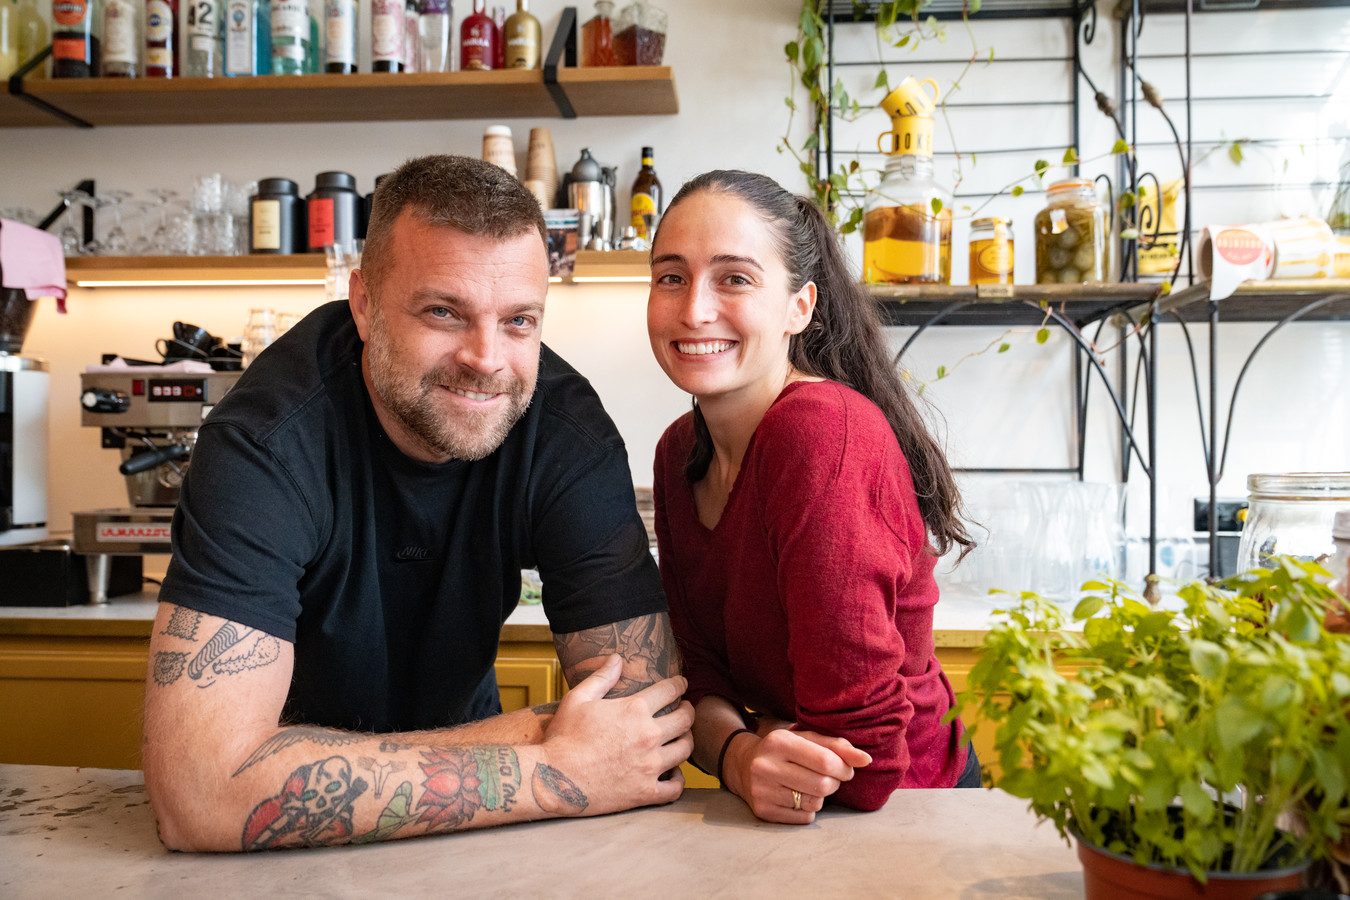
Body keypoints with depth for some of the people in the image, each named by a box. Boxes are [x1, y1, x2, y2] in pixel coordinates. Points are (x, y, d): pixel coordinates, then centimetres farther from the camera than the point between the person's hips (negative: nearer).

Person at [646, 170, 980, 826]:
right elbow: (696, 672, -3)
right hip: (774, 820, 6)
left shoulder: (826, 434, -27)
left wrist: (739, 745, -10)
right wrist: (738, 755, -23)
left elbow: (860, 765, -27)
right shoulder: (680, 453, -1)